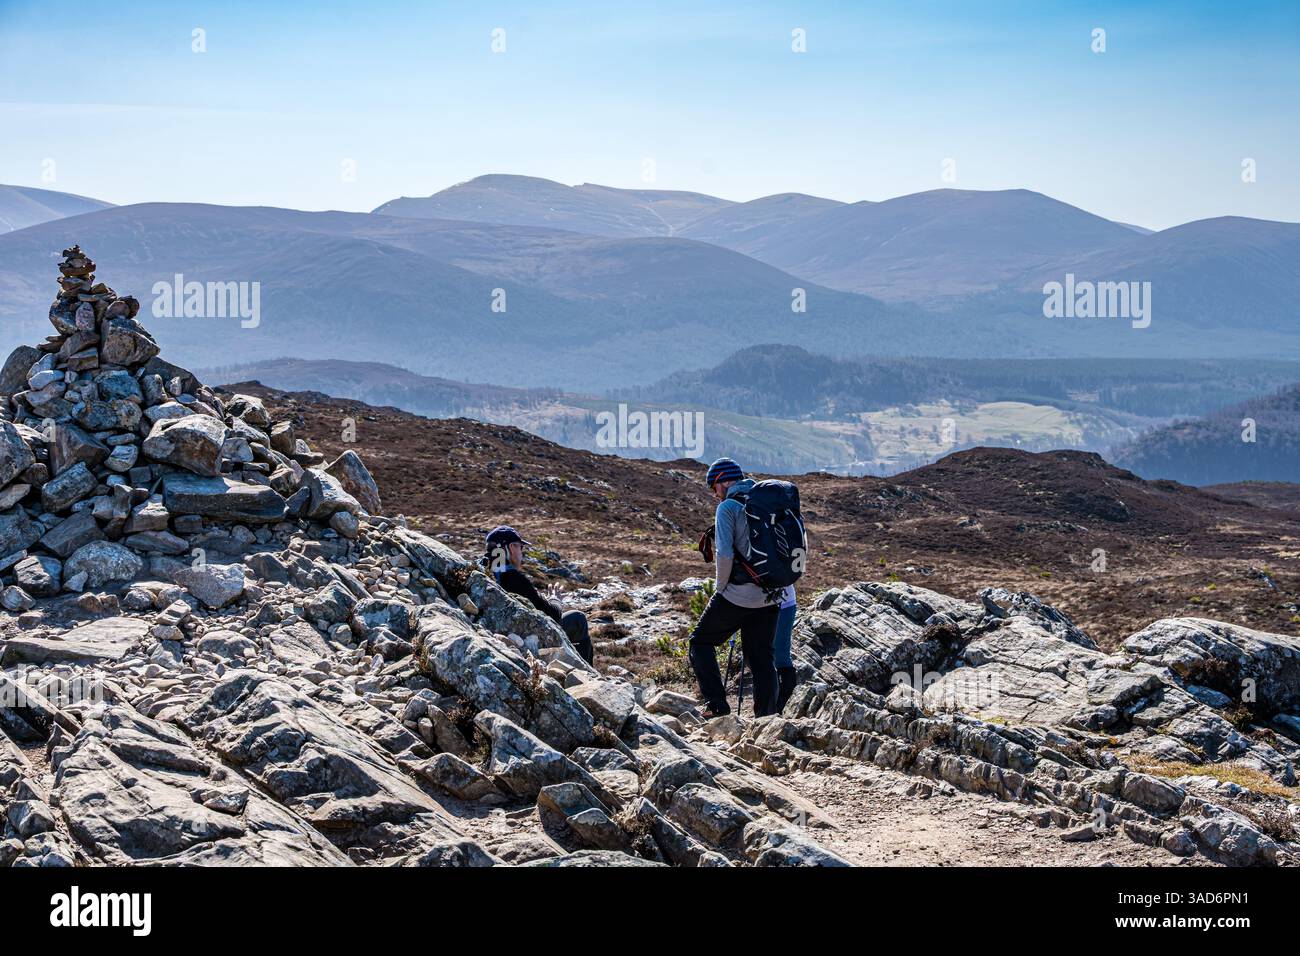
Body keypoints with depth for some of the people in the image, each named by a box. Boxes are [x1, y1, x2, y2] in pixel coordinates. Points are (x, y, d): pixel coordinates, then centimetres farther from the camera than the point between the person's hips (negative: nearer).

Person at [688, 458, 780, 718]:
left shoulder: (728, 507, -9)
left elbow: (724, 554, -19)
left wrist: (722, 586, -5)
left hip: (736, 595, -6)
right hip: (769, 598, 6)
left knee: (700, 643, 10)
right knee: (762, 658, 12)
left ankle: (716, 705, -1)